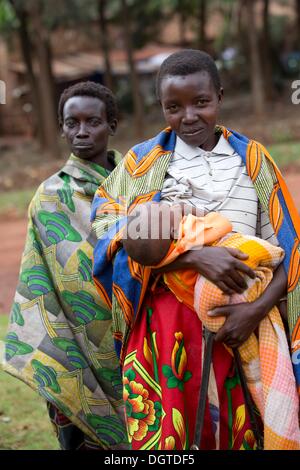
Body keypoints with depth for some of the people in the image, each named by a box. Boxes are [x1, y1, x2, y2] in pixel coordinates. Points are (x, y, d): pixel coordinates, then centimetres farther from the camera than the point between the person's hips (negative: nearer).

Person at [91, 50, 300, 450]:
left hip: (244, 320, 1)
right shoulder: (144, 162, 4)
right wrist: (196, 257, -21)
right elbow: (122, 240, -8)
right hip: (167, 325, -1)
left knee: (242, 433, 5)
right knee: (166, 434, 1)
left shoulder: (252, 158, 8)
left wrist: (258, 308, -11)